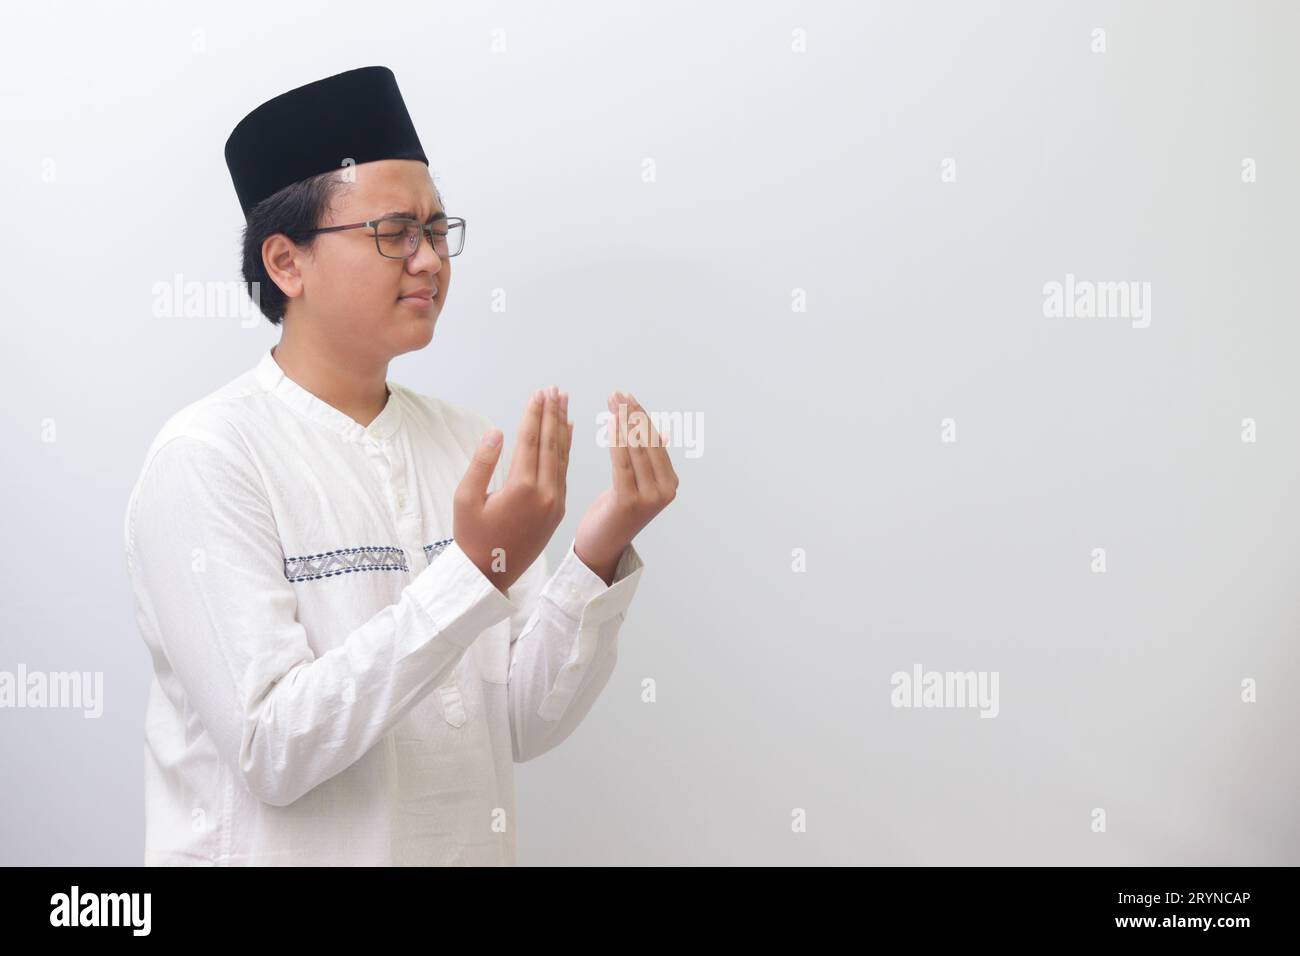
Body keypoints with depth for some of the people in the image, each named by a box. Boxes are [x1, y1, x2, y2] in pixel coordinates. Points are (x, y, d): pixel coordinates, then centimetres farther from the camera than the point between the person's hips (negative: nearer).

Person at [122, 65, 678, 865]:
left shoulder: (469, 445, -1)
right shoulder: (205, 458, -16)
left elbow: (526, 724, -2)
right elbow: (271, 751, -23)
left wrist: (599, 557, -18)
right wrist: (478, 572, -29)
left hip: (474, 844, 5)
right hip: (279, 850, -5)